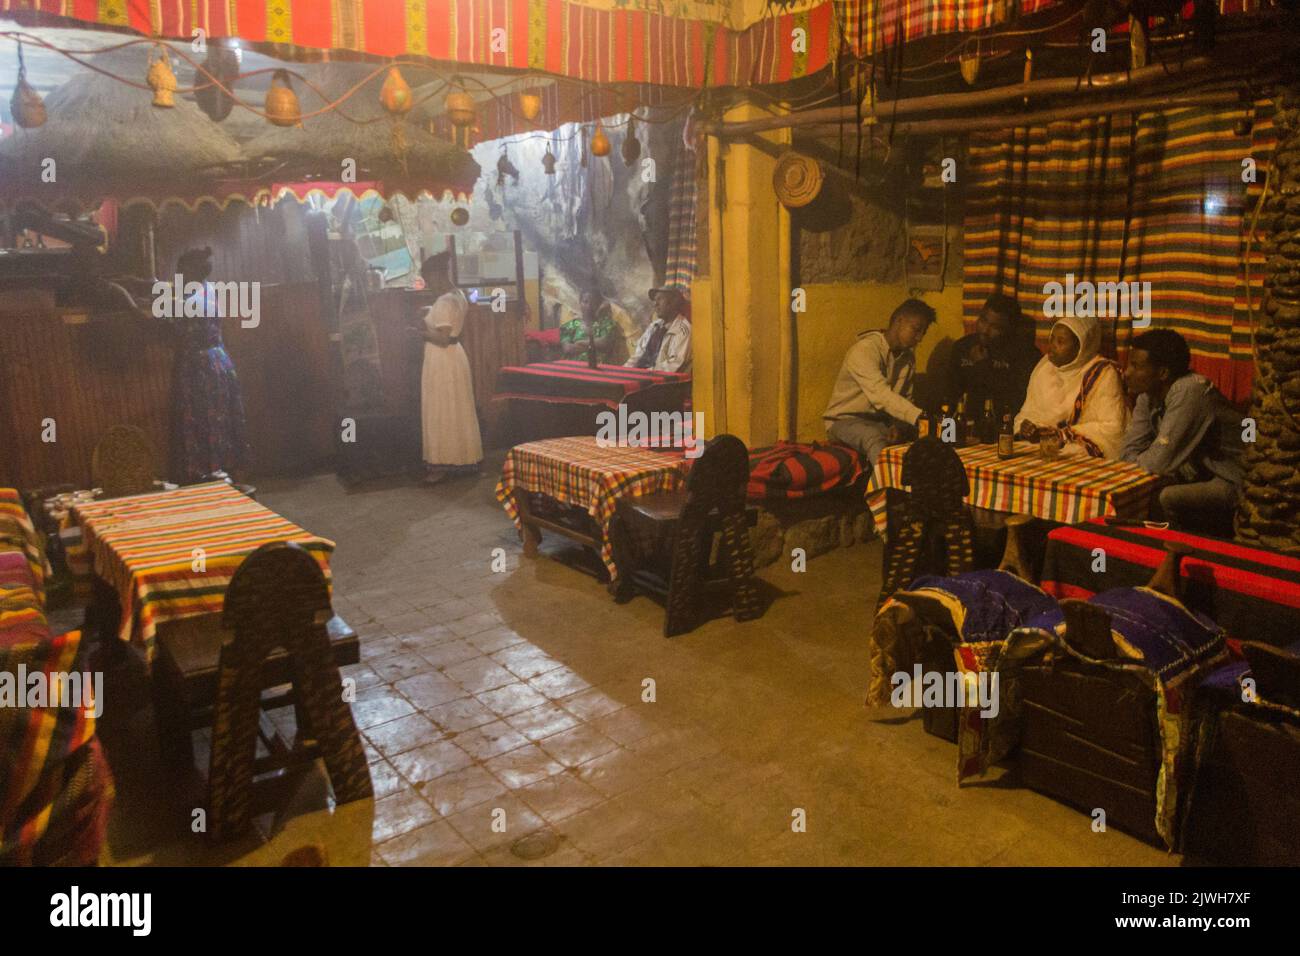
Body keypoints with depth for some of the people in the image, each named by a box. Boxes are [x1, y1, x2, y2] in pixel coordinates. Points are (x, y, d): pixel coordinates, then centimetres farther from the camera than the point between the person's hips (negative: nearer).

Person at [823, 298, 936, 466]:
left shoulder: (908, 356, 6)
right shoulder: (865, 350, -20)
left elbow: (905, 399, 10)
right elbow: (881, 395, -33)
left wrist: (900, 426, -13)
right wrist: (919, 417, -43)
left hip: (882, 421, 7)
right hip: (846, 419, -7)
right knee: (875, 439, -39)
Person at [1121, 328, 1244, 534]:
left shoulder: (1189, 391, -23)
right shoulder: (1147, 393, 2)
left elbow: (1159, 461, -25)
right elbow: (1129, 452, 2)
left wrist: (1137, 463, -5)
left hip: (1230, 484, -8)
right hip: (1194, 477, 8)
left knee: (1166, 499, -30)